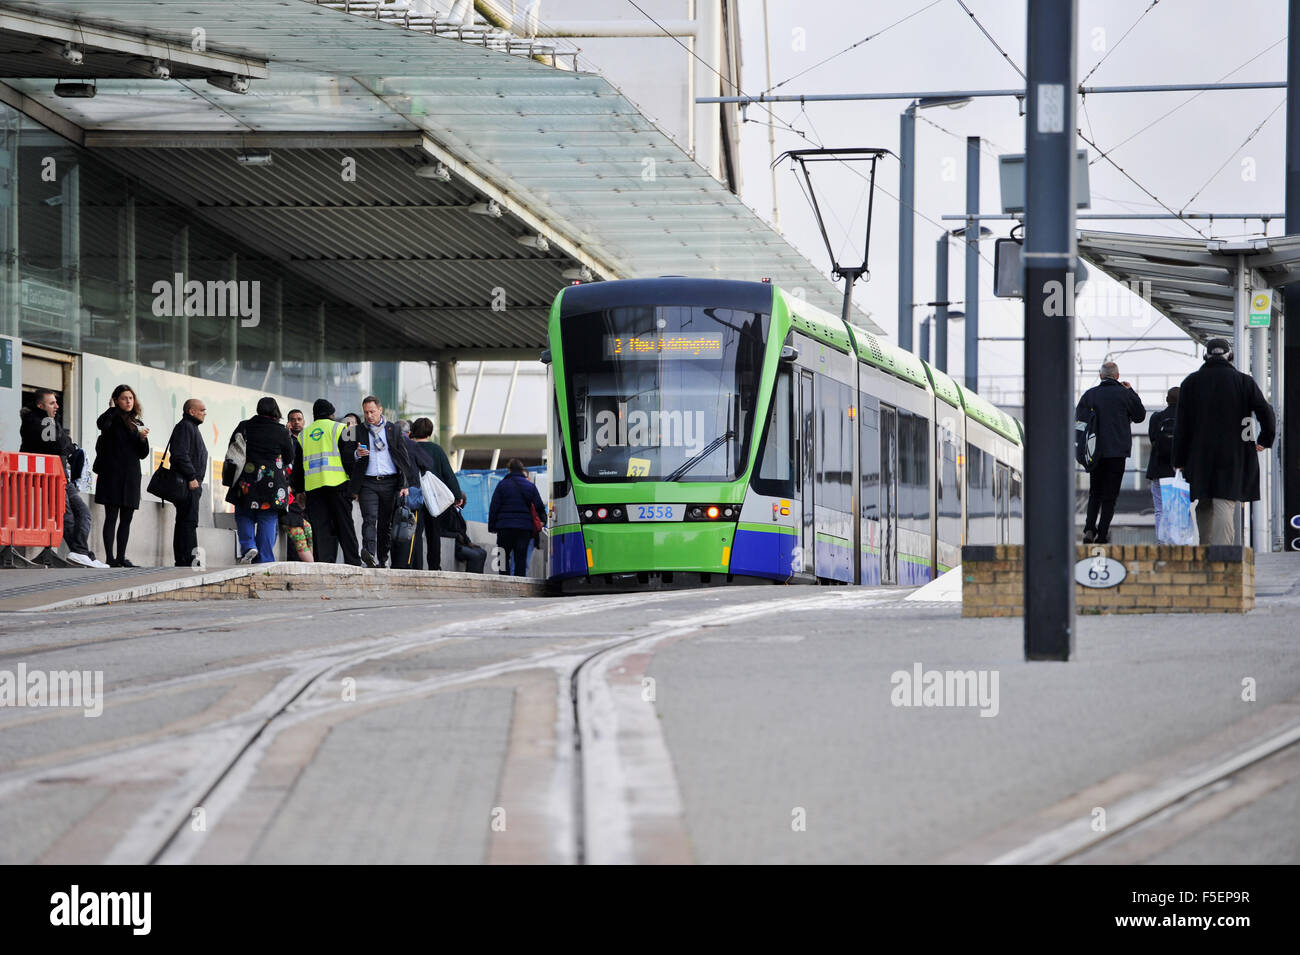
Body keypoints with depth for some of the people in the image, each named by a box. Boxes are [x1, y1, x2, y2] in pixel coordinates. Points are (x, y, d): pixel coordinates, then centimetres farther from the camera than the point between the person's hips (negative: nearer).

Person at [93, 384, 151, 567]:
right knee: (111, 517, -7)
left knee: (126, 519, 6)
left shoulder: (137, 423, 16)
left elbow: (143, 454, 16)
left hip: (131, 476, 6)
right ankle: (110, 558, -9)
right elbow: (101, 424, -27)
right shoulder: (113, 420, -2)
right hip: (113, 474, -6)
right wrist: (113, 408, -10)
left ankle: (121, 557, 10)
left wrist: (143, 439, -4)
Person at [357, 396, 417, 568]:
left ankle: (382, 560, 9)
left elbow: (404, 457, 9)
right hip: (368, 483, -1)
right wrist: (357, 454, -12)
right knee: (370, 519, -18)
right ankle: (369, 554, -34)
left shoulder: (394, 430, 10)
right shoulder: (359, 432, 10)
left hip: (389, 482, 1)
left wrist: (405, 484, 2)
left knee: (386, 523, 3)